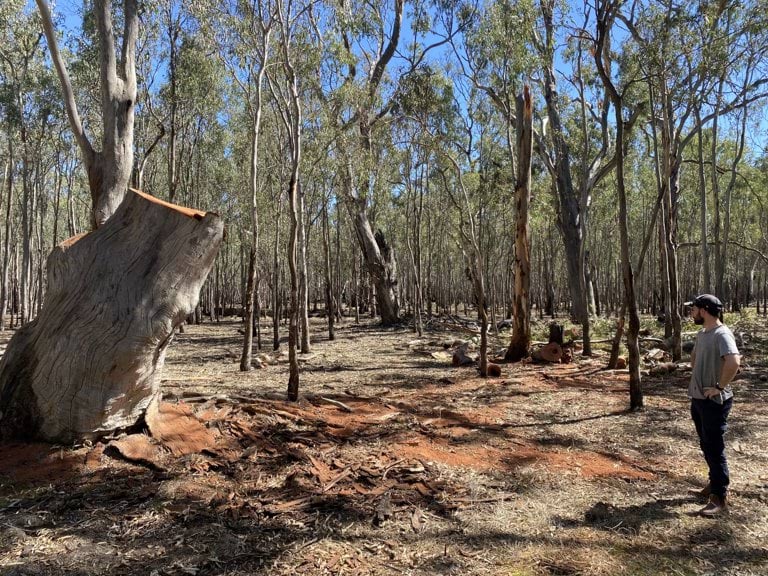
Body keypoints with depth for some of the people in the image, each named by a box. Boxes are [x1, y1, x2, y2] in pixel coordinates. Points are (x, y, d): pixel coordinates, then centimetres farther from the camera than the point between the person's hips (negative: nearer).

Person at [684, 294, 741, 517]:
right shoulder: (701, 334, 9)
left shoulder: (722, 334, -20)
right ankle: (716, 483, 35)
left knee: (715, 449, -2)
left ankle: (720, 498, 6)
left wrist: (719, 387, -26)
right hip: (698, 398, 9)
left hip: (714, 402, -9)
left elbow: (734, 361, -36)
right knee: (706, 446, 19)